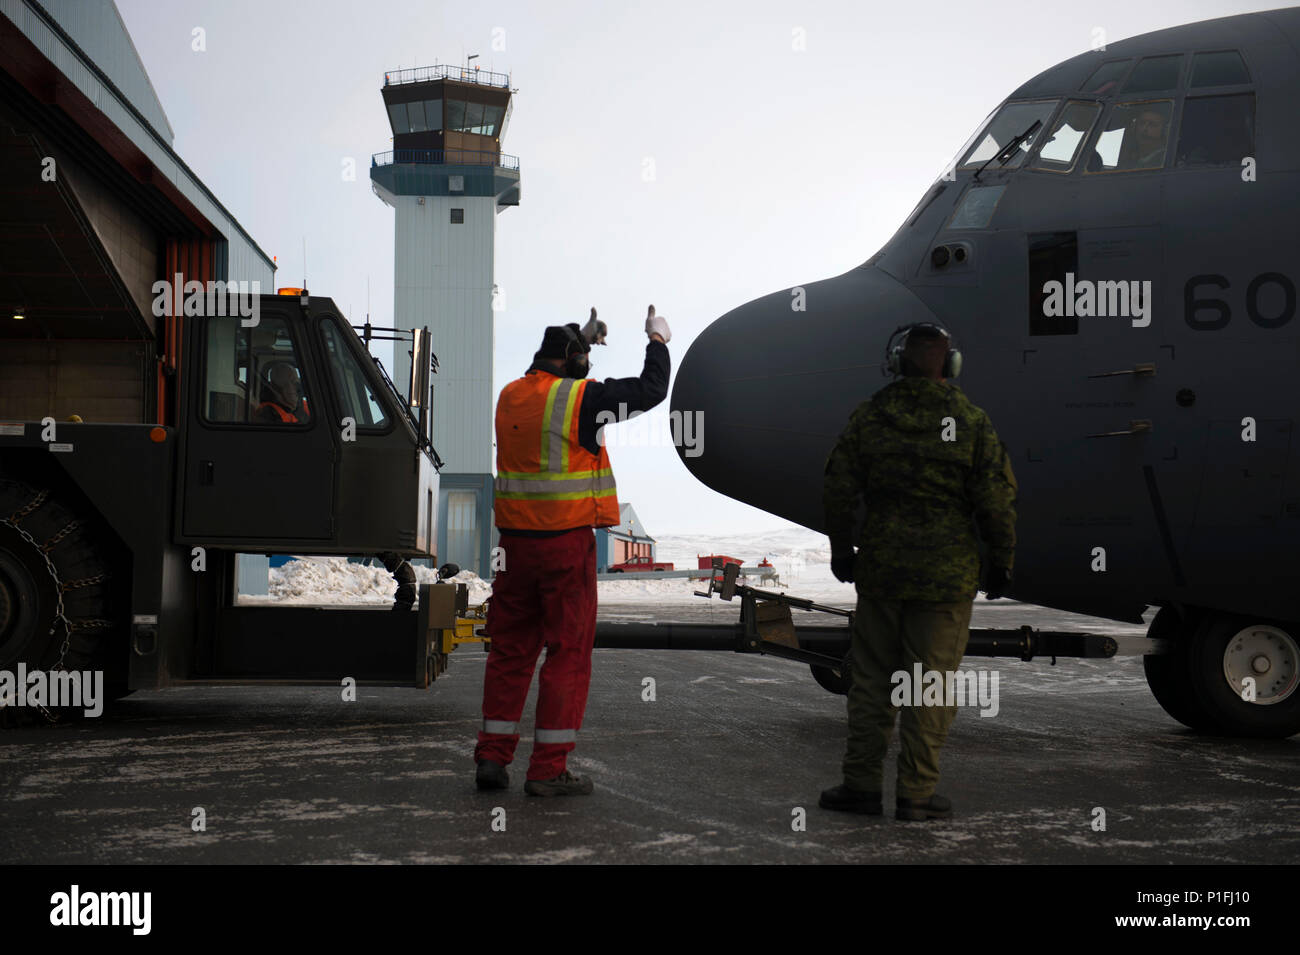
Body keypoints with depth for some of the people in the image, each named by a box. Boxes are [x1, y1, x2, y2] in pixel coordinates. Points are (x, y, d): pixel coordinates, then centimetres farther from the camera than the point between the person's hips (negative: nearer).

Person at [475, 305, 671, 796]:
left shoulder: (510, 396, 9)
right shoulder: (580, 397, -10)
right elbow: (650, 390, -3)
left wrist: (583, 338, 39)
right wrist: (658, 340, 14)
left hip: (515, 537, 6)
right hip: (567, 539, -6)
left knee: (510, 648, 14)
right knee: (568, 651, 2)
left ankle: (492, 756, 16)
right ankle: (548, 769, 3)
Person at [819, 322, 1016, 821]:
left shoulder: (869, 416, -1)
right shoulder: (971, 422, -6)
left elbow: (838, 491, 1)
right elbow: (996, 500, -7)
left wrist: (841, 550, 14)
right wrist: (1001, 563, 5)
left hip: (881, 569, 2)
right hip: (948, 574, -2)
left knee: (872, 678, 10)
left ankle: (862, 784, 14)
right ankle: (916, 792, 7)